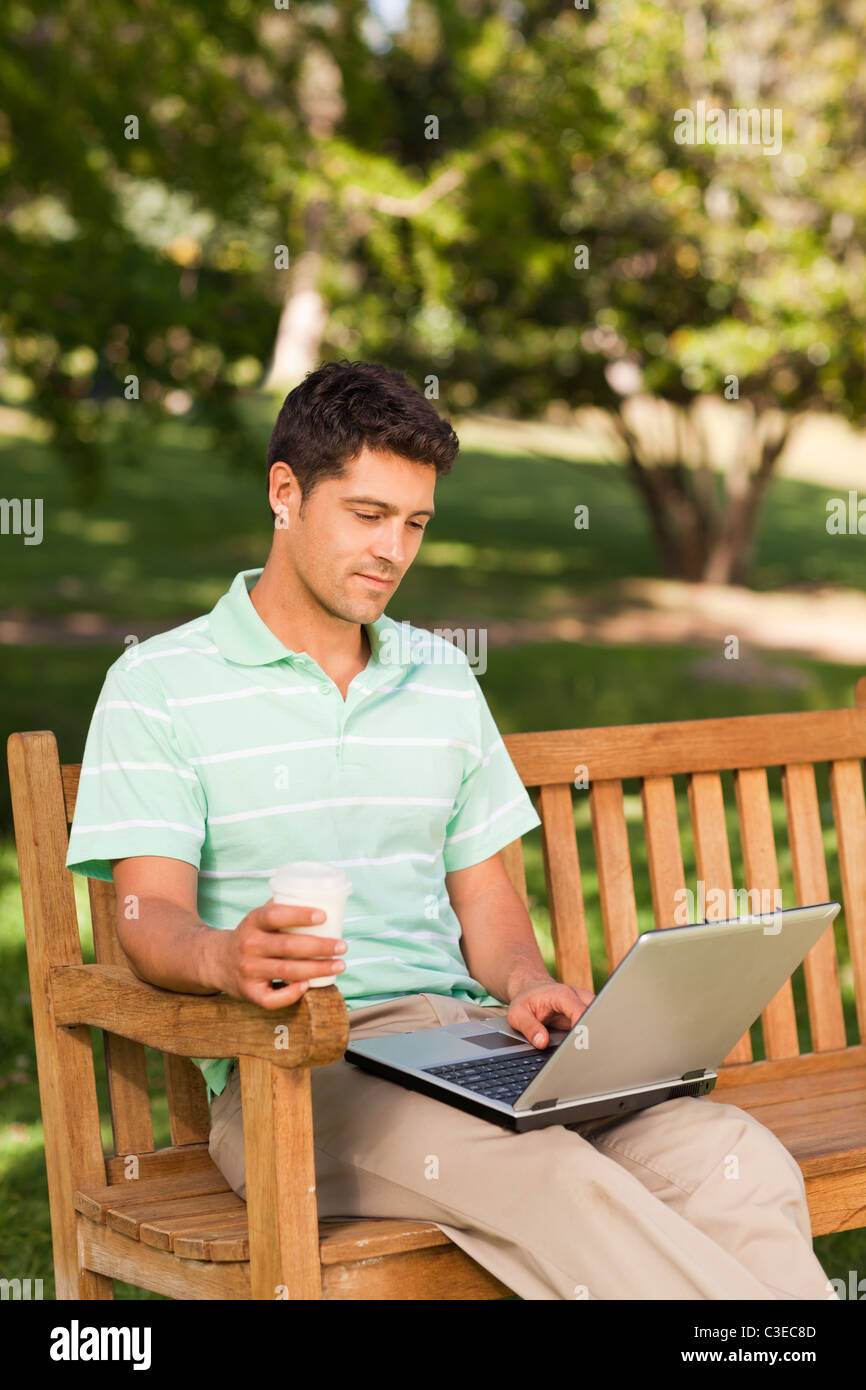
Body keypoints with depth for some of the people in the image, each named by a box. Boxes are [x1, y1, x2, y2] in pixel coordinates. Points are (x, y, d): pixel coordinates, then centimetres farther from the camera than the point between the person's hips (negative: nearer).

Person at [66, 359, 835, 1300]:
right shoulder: (158, 685, 4)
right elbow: (150, 919, -5)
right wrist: (228, 958, -30)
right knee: (551, 1179, -36)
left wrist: (525, 986, -2)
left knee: (735, 1159, -25)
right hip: (291, 1068, -5)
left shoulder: (442, 678, 21)